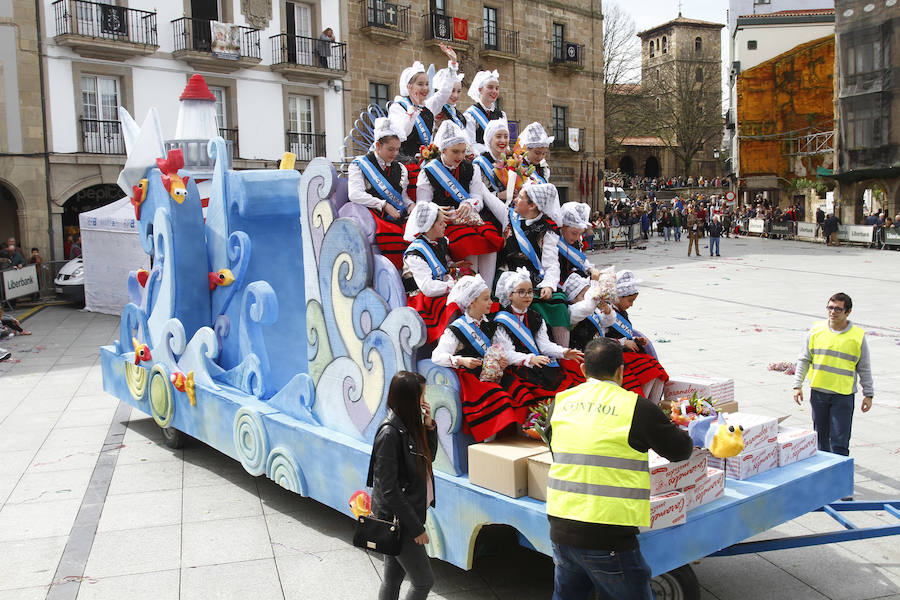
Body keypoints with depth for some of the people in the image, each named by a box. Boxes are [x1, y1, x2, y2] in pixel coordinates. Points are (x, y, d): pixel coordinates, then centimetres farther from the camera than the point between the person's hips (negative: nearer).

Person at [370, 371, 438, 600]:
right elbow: (389, 489, -24)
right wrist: (416, 527, -19)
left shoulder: (409, 425, 3)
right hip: (398, 520, -8)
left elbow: (428, 457, 17)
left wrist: (429, 425, 0)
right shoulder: (389, 433, -24)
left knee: (393, 578, 18)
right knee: (424, 581, 2)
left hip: (409, 513, 8)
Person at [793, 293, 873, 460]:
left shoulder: (858, 336, -2)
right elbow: (804, 360, 7)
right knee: (821, 436, 13)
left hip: (843, 395, -2)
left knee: (839, 441, -4)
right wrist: (797, 385, 2)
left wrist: (868, 394, 5)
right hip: (818, 392, 3)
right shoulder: (816, 330, 1)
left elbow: (864, 369, 6)